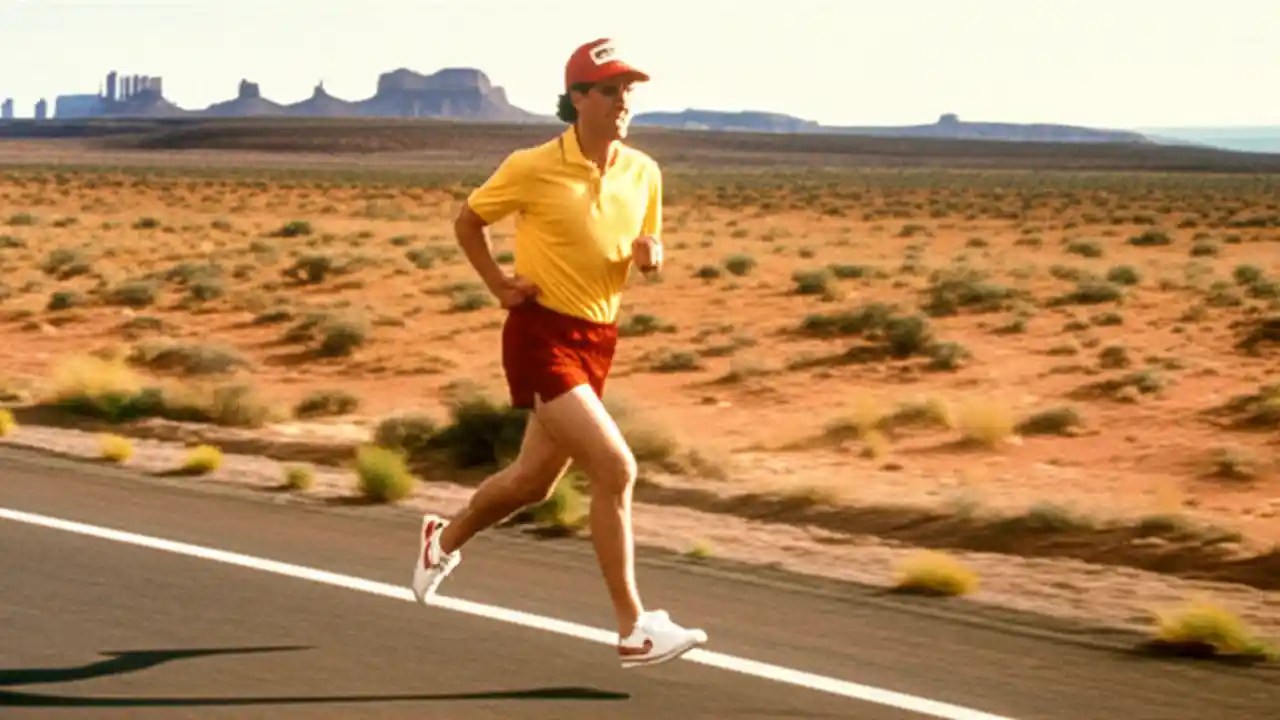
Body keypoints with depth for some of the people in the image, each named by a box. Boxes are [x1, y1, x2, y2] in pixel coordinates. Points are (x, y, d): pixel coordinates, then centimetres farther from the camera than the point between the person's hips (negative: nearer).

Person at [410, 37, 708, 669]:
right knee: (614, 466, -19)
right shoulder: (533, 167, -11)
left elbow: (647, 255, 16)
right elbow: (467, 221, 4)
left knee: (533, 480, 18)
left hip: (598, 338, 7)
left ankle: (445, 539, 48)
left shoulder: (643, 172, 3)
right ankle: (634, 630, -14)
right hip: (542, 334, -7)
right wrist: (498, 285, -5)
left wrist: (651, 254, -7)